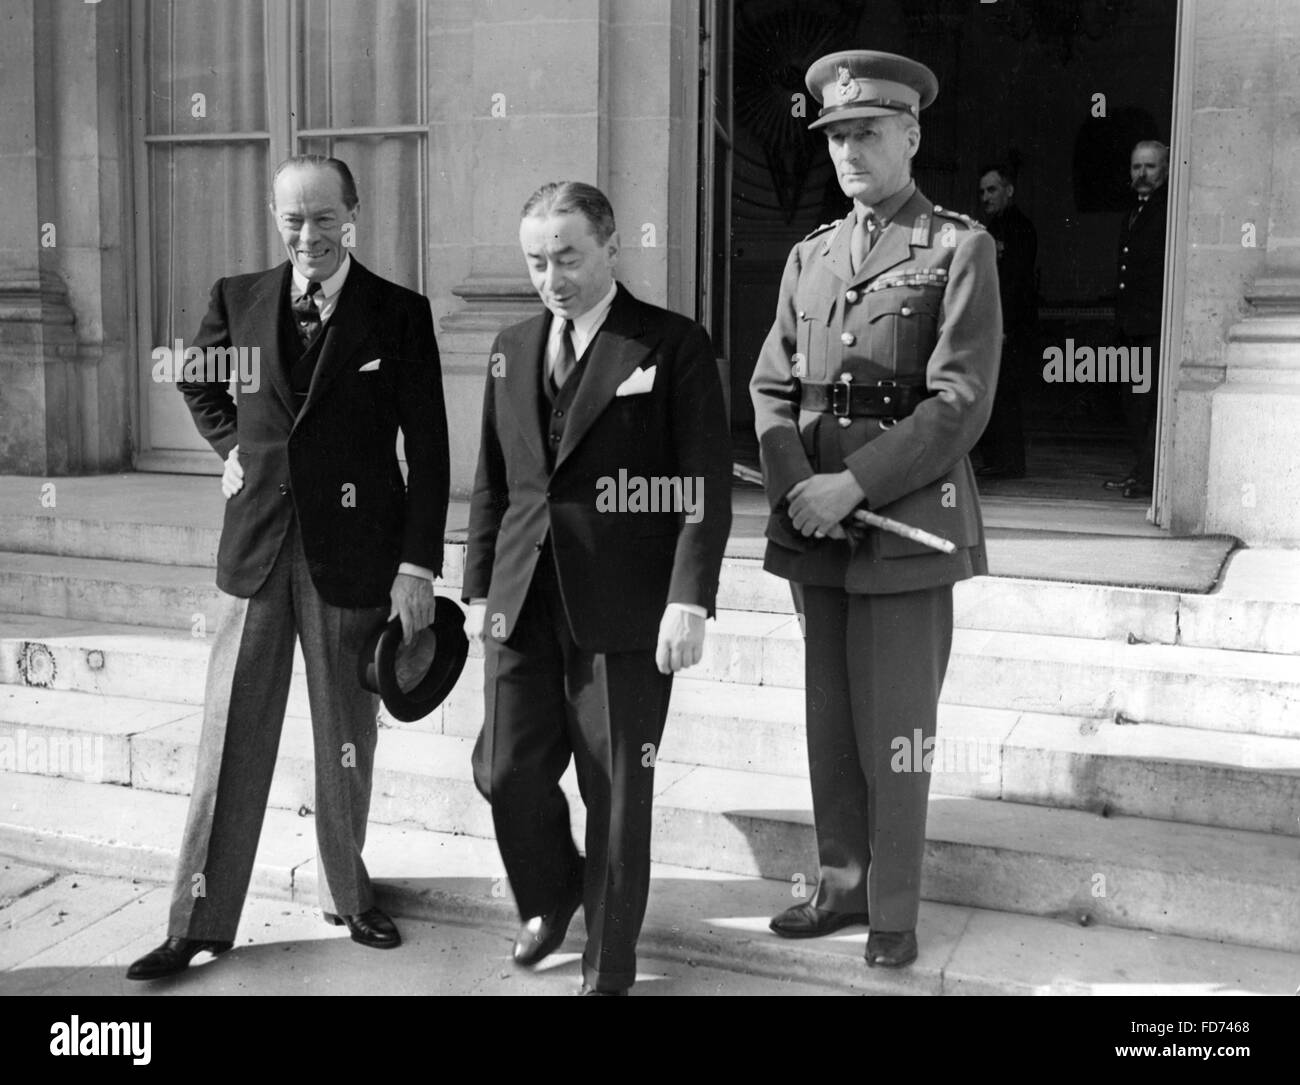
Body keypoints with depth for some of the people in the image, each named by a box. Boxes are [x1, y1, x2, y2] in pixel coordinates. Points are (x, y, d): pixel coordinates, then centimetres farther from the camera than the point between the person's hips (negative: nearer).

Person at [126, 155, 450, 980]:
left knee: (347, 741, 11)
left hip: (354, 555, -2)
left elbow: (428, 448, -5)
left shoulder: (400, 313, -4)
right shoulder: (238, 299, 4)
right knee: (232, 739, 6)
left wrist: (419, 566, -10)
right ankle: (200, 922, 16)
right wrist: (233, 446, 8)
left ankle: (349, 893, 31)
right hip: (258, 548, 2)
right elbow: (199, 382, 25)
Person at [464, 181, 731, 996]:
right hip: (524, 601, 5)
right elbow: (492, 480, 16)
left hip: (624, 606, -4)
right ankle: (552, 894, 37)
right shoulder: (512, 350, 13)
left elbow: (707, 486, -9)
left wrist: (690, 600, -17)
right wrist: (480, 586, 11)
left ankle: (609, 964, 23)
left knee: (617, 791, 4)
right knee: (507, 769, 6)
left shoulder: (674, 346, -4)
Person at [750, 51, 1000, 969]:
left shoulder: (960, 248, -2)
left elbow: (960, 402, -11)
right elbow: (771, 388, 9)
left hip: (906, 521, -5)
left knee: (893, 728, 1)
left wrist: (853, 485, -18)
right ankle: (843, 882, 29)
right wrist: (795, 485, -9)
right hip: (812, 523, 5)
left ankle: (894, 916, 17)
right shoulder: (810, 256, 14)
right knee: (830, 718, 13)